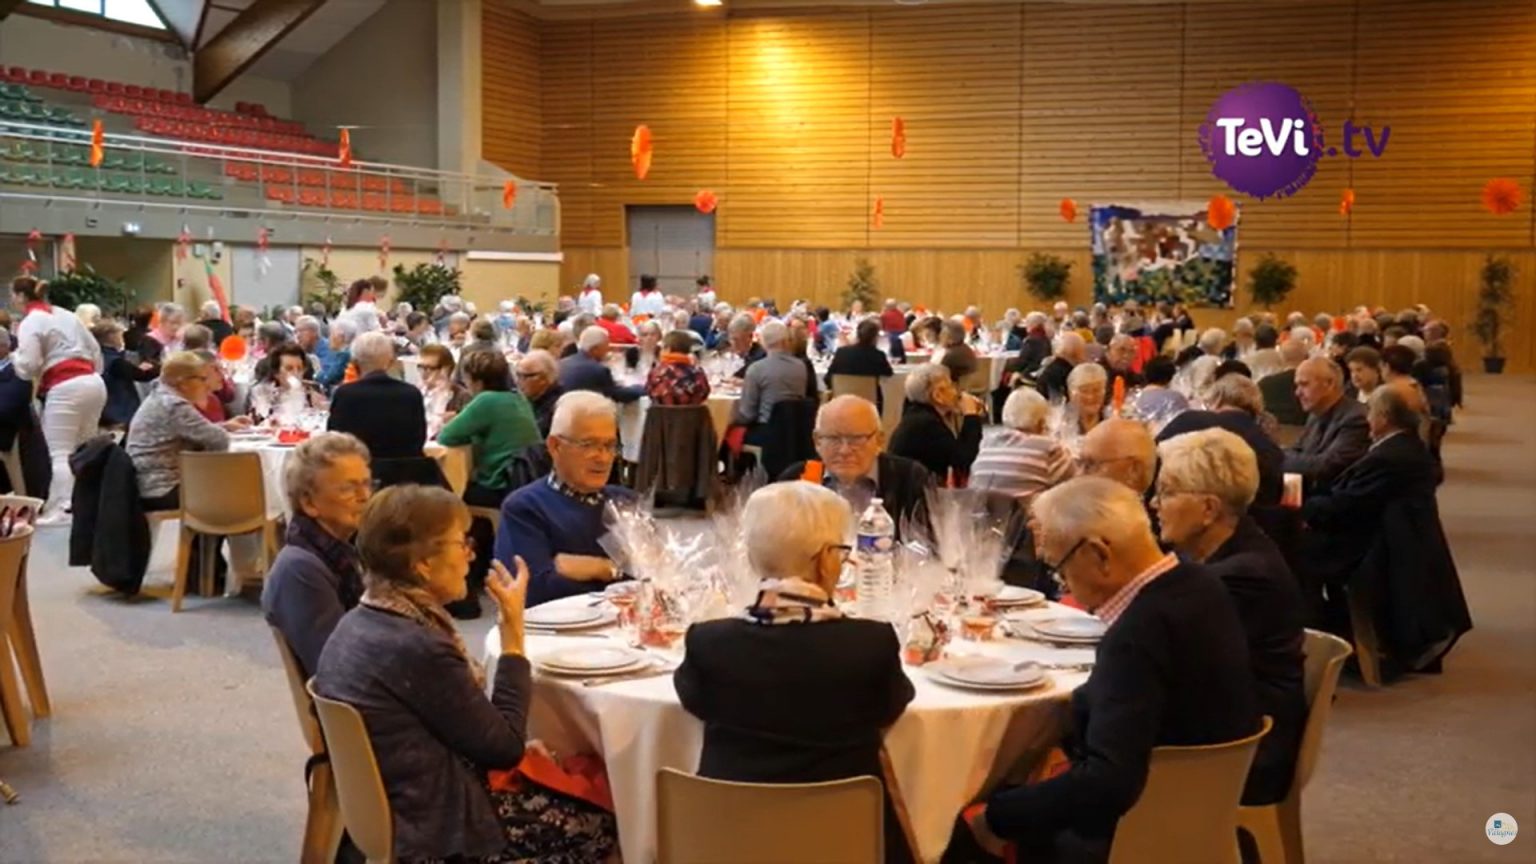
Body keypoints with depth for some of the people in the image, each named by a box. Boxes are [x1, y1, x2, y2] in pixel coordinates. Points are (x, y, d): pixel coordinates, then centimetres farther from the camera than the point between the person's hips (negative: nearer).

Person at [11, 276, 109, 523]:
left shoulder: (30, 322, -4)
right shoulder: (65, 314, 21)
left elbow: (28, 367, -11)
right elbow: (95, 349, 22)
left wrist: (15, 355, 10)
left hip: (65, 389, -8)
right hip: (94, 382, 8)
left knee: (61, 453, -5)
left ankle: (60, 510, -9)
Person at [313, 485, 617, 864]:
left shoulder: (360, 622, 1)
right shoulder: (418, 648, -28)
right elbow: (504, 746, -16)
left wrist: (517, 746, 3)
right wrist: (513, 631, -14)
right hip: (437, 828, -9)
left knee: (573, 788, 19)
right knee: (602, 824, 4)